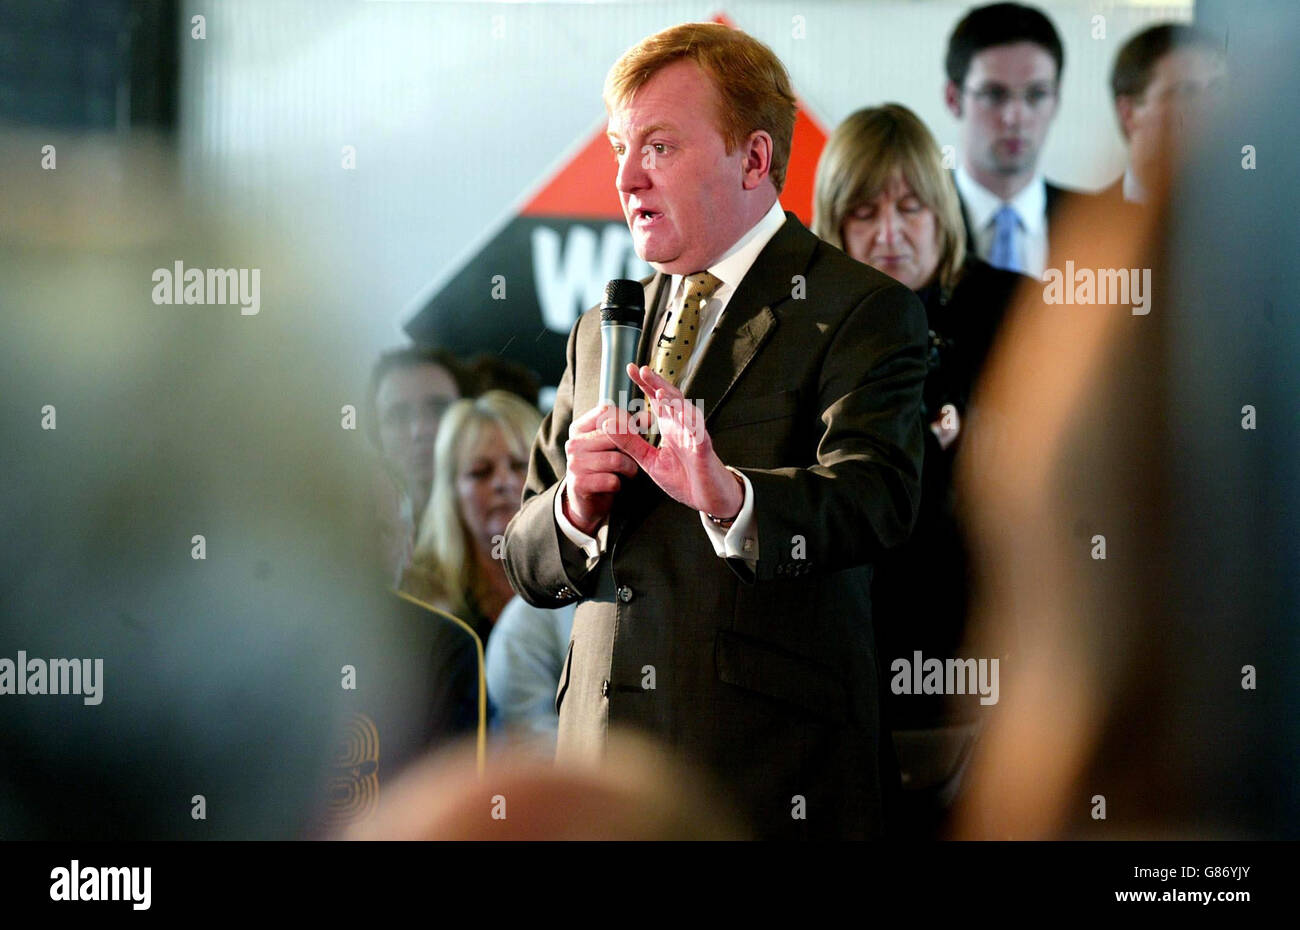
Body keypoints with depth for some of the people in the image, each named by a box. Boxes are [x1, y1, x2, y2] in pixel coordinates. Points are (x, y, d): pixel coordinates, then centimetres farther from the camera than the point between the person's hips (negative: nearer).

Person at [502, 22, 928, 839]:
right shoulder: (603, 333, 15)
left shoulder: (863, 312, -3)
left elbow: (877, 497, -20)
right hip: (604, 767, 5)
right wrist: (576, 509, -7)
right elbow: (529, 568, 15)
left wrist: (729, 497, -39)